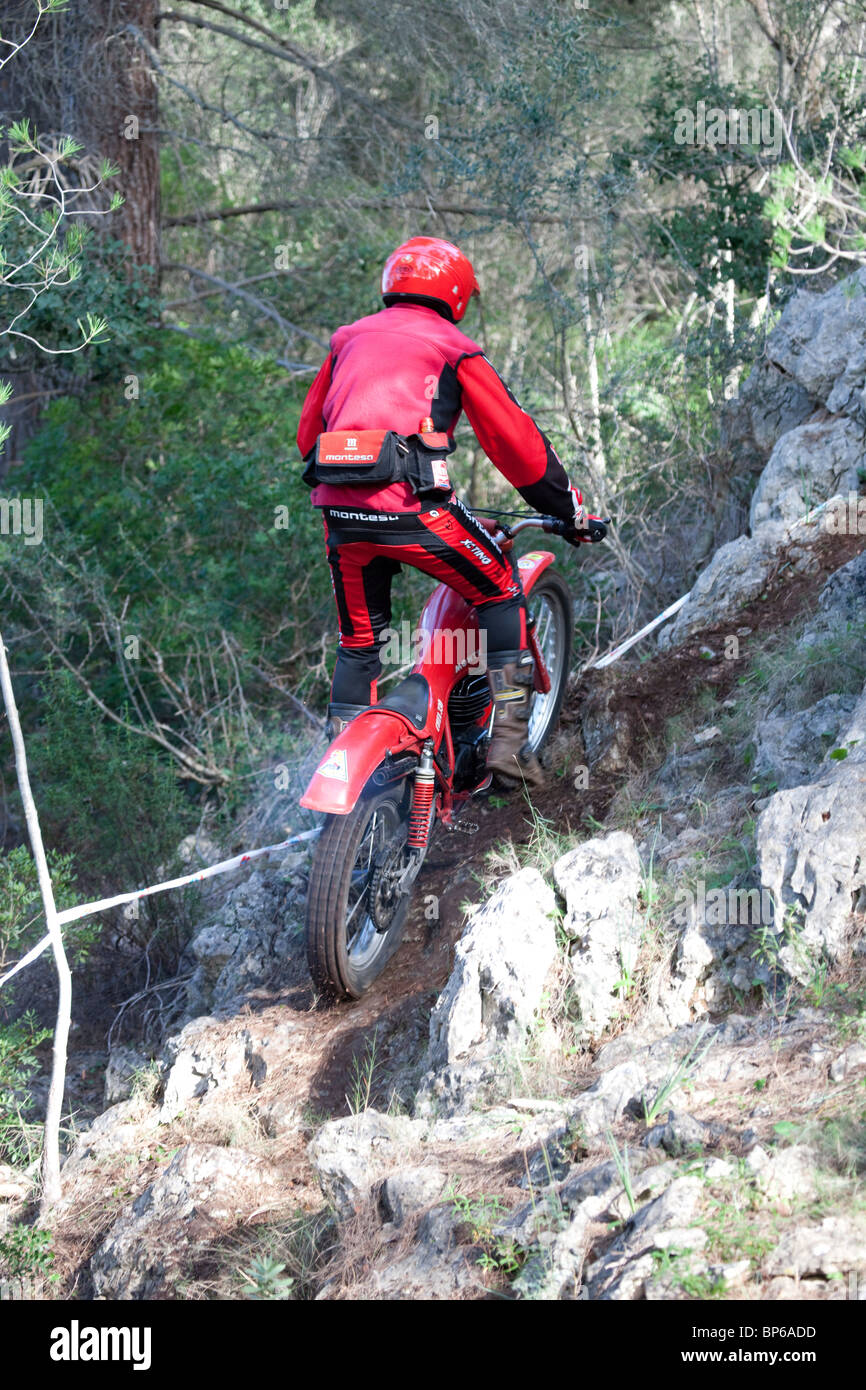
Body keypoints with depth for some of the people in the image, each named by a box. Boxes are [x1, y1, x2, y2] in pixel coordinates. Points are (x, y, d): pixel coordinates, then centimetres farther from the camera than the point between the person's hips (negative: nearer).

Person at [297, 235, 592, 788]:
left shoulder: (349, 339, 22)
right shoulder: (454, 349, 9)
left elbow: (309, 432, 26)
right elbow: (514, 438, 7)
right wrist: (569, 507, 17)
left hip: (338, 512, 5)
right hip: (411, 506, -4)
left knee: (359, 642, 20)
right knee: (501, 590, 15)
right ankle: (509, 737, 6)